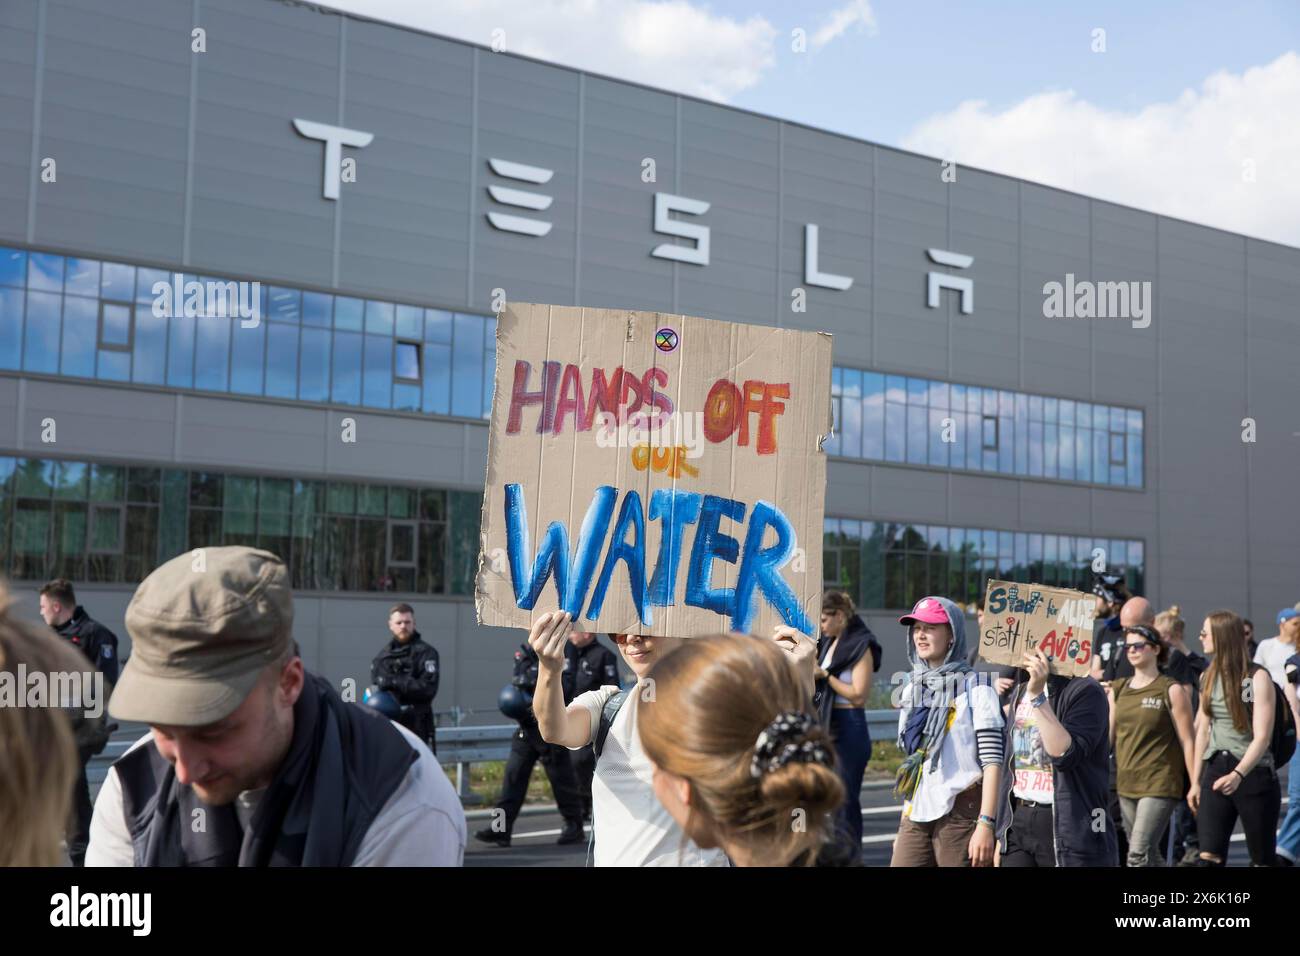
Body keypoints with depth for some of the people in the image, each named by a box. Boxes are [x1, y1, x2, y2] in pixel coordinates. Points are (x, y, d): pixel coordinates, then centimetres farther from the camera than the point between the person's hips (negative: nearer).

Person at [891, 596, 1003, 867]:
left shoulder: (975, 688, -5)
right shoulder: (912, 690, 15)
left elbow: (992, 761, -10)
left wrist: (985, 825, -18)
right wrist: (902, 827, 19)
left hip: (962, 814, -6)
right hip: (917, 817, 6)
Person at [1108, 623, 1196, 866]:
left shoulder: (1172, 690, -4)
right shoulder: (1118, 689, 10)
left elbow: (1187, 741, -5)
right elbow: (1108, 736, 13)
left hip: (1159, 784, -6)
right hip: (1126, 783, 6)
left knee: (1138, 854, -14)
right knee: (1151, 855, 14)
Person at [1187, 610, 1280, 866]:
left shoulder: (1257, 677, -9)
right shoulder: (1208, 677, 10)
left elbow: (1262, 737, -15)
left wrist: (1238, 774, -29)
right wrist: (1195, 782, 12)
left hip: (1253, 772, -5)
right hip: (1216, 770, 5)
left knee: (1262, 859, 5)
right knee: (1208, 858, -5)